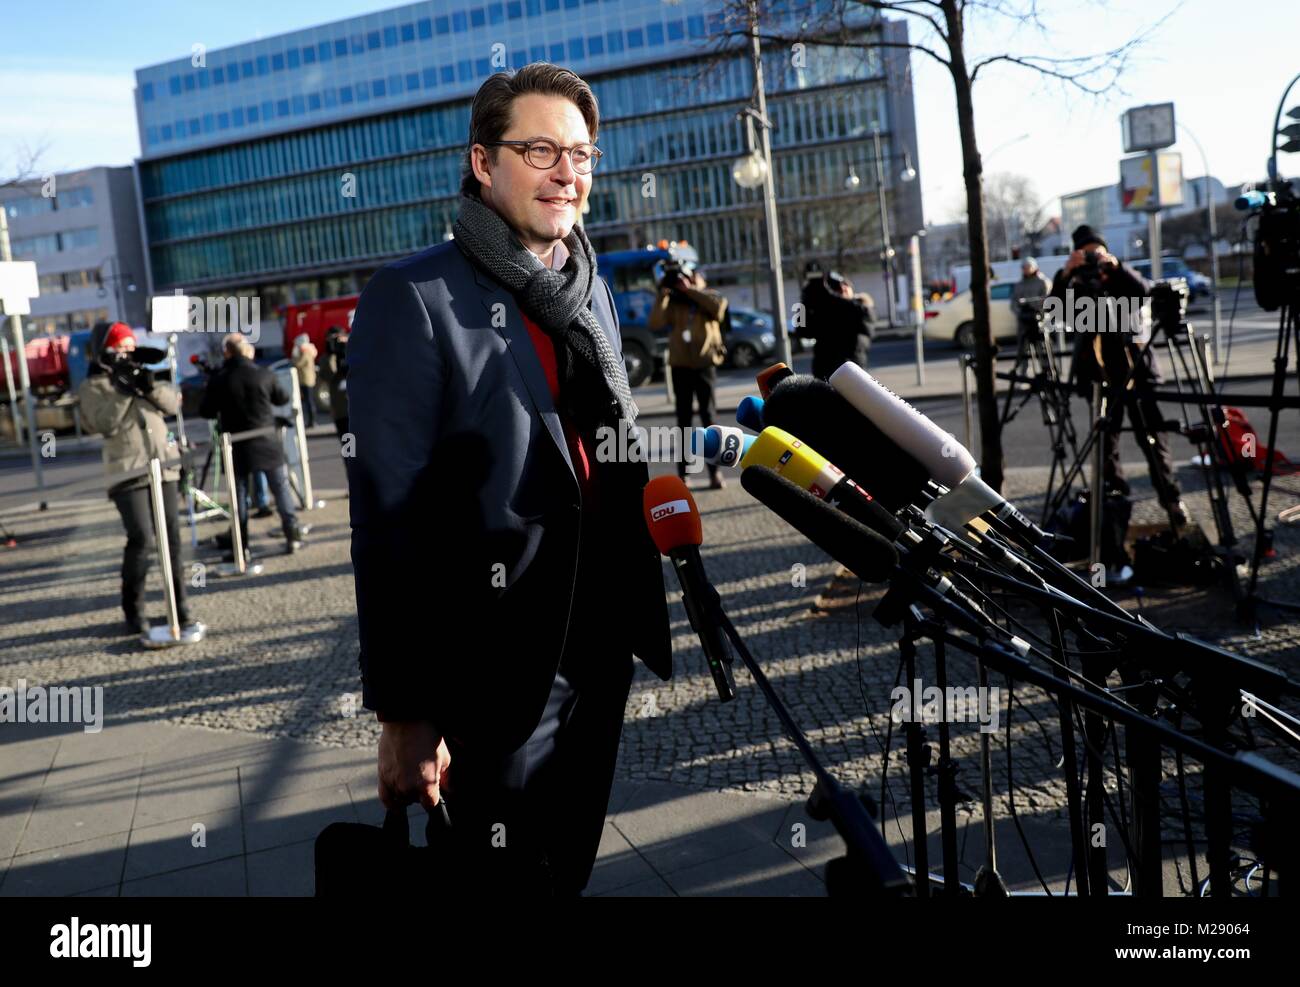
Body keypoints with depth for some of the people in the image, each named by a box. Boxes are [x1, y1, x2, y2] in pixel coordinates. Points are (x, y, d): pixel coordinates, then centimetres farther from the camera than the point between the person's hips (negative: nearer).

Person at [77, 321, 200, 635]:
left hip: (163, 467, 5)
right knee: (141, 540, -14)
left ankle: (179, 605, 14)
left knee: (172, 538, 6)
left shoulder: (140, 374, 17)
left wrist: (151, 386, -10)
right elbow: (104, 423, -14)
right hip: (128, 473, -5)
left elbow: (173, 403, 8)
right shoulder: (92, 386, 1)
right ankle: (133, 610, 1)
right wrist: (124, 392, -19)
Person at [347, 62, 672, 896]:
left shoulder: (592, 292, 10)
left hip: (602, 648, 7)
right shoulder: (414, 300, -13)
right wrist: (404, 712, -17)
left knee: (573, 867, 21)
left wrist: (642, 611, 14)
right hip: (498, 670, -6)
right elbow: (389, 519, -16)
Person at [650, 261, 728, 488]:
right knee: (683, 418, 8)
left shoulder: (707, 299, 6)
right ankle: (682, 473, 12)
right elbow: (655, 324, -6)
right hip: (680, 365, 2)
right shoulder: (673, 303, 8)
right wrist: (662, 295, -8)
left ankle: (715, 471, -4)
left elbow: (719, 305, -17)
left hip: (705, 363, -2)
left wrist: (691, 290, -12)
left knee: (709, 415, -5)